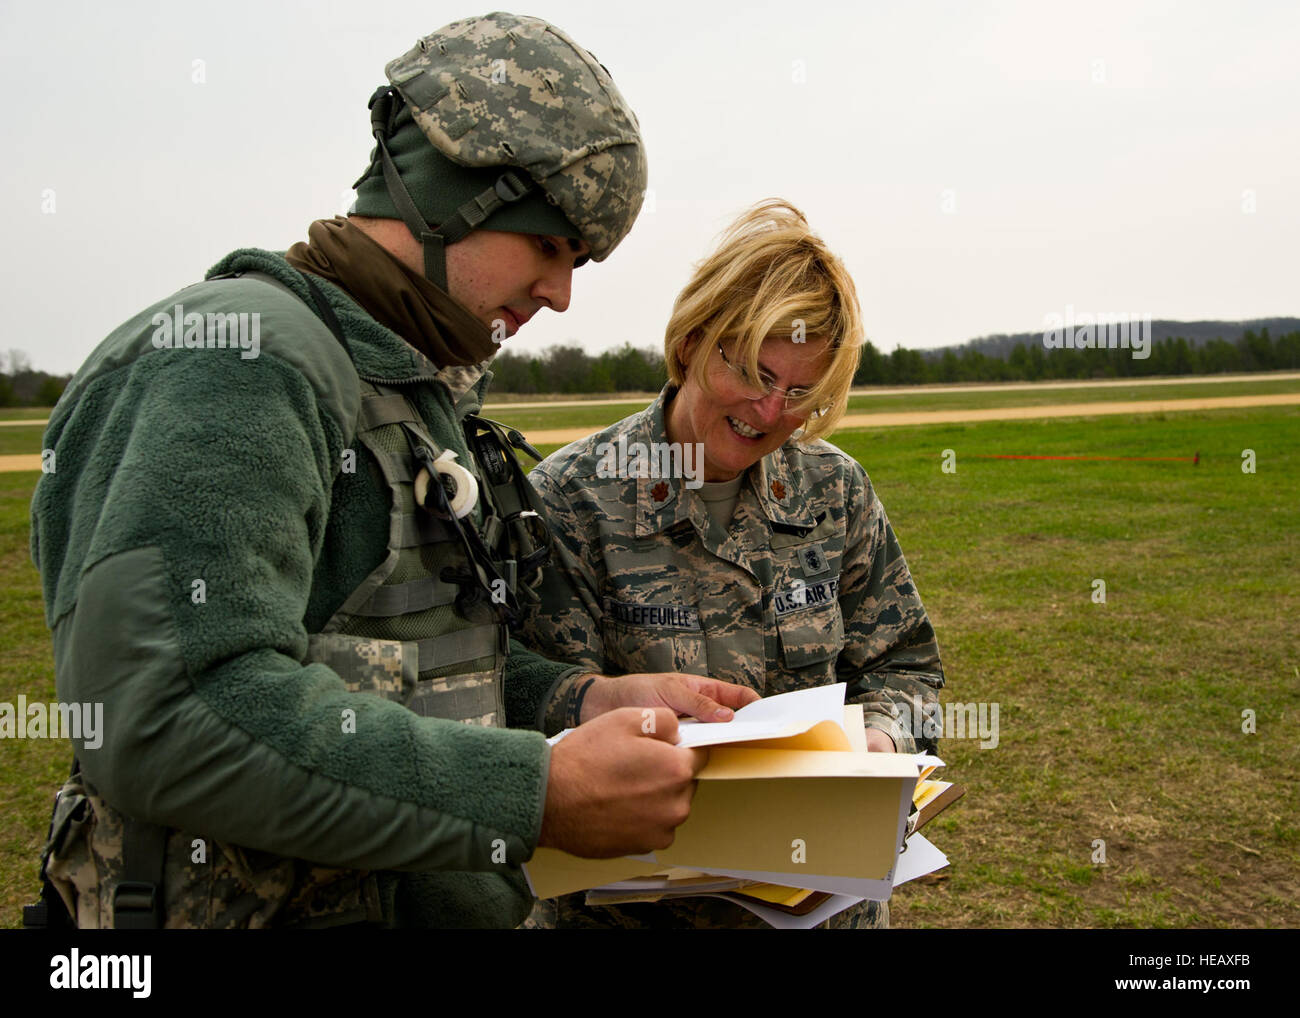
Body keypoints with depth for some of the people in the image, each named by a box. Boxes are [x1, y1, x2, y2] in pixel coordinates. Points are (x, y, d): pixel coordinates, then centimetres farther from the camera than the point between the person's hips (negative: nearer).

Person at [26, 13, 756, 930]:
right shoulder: (238, 354, -19)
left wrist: (594, 702, 0)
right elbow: (170, 717, -29)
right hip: (273, 907, -8)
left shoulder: (428, 391, 12)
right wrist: (542, 794, -28)